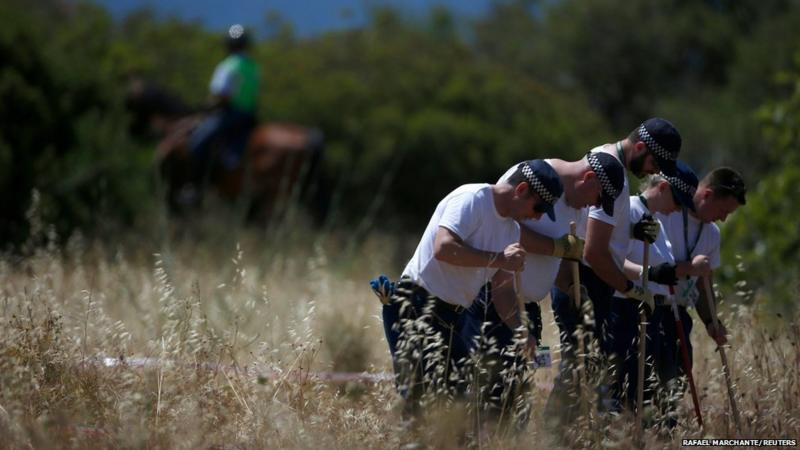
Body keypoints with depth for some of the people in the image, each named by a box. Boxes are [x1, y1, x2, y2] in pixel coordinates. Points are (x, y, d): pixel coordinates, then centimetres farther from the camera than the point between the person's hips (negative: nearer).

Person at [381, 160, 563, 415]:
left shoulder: (512, 230, 15)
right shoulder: (471, 199, -13)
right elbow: (444, 248, -27)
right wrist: (499, 259, -22)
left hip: (451, 316, 9)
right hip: (414, 306, -9)